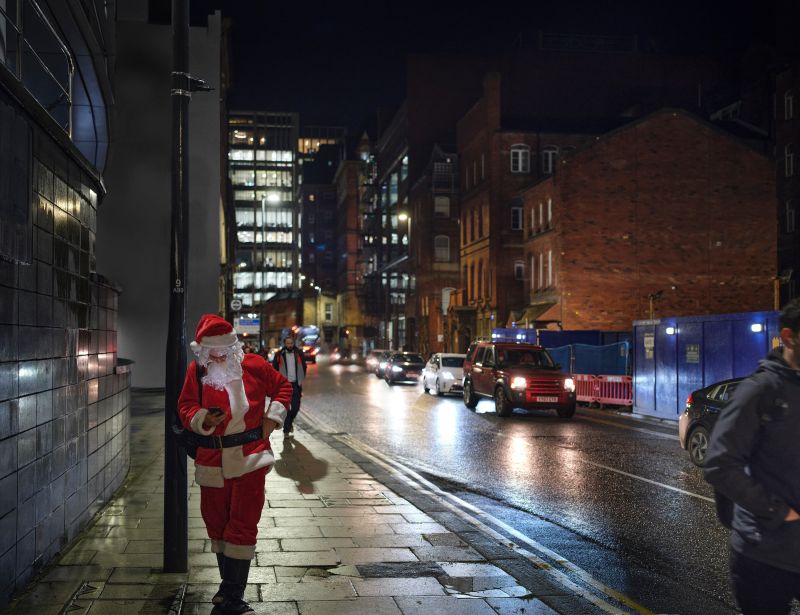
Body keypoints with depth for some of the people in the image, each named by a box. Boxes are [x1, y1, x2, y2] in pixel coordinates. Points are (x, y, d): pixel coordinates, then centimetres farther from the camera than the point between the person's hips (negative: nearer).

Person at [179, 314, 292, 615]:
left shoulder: (253, 365, -3)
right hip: (211, 459, 3)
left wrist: (273, 417, 0)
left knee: (242, 525, -6)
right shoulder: (196, 371, 1)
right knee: (216, 523, 14)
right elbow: (186, 406, 1)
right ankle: (229, 585, 33)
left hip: (249, 457, -3)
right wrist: (203, 420, -19)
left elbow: (282, 387, 11)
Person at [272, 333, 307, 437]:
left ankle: (290, 422, 29)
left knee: (296, 407, 0)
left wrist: (301, 380, 9)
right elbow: (274, 369, 5)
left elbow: (303, 367, 15)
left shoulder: (299, 354, 6)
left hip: (296, 385, 2)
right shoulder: (279, 355, -1)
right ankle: (286, 430, 3)